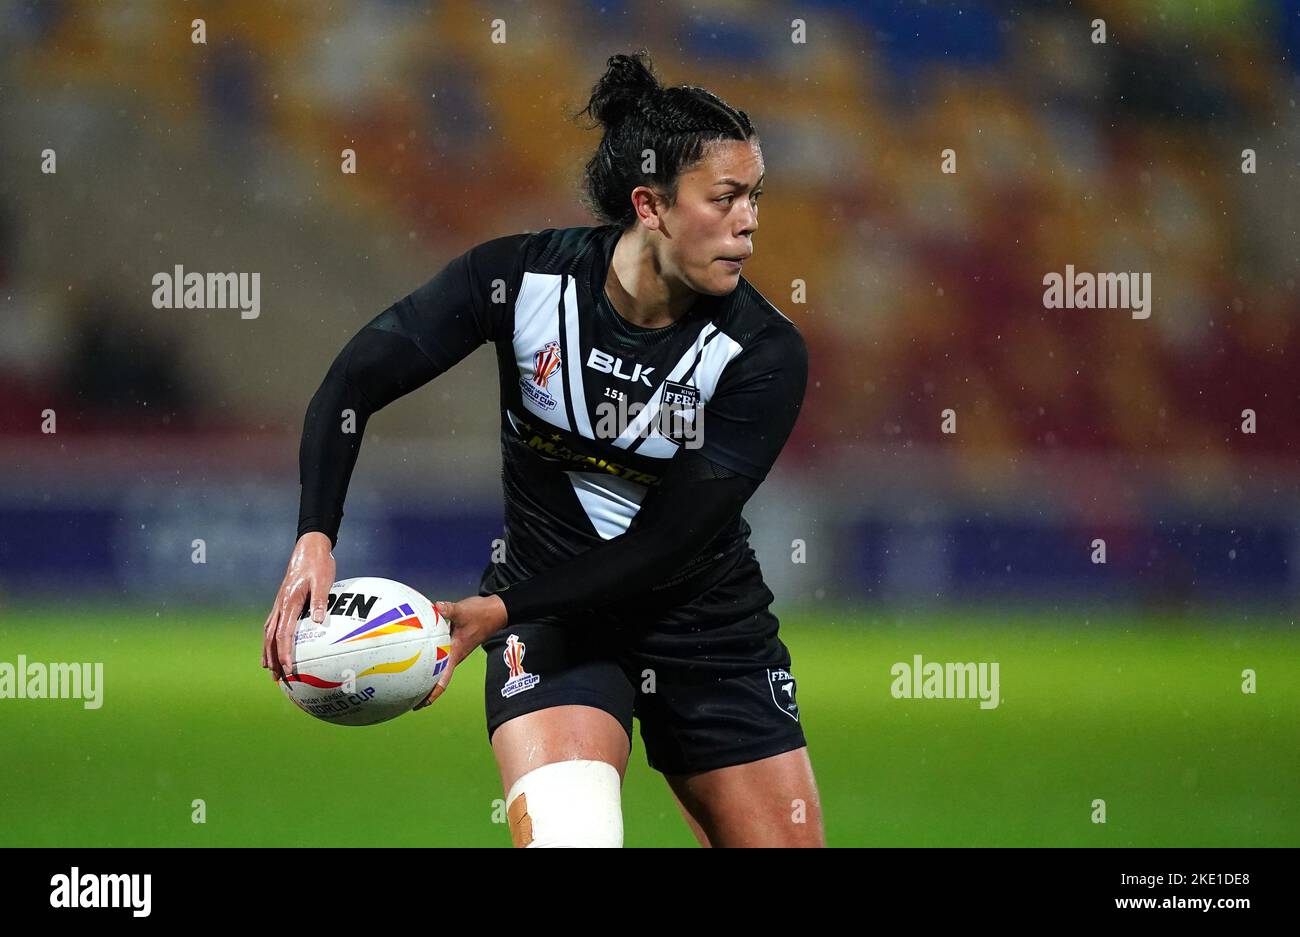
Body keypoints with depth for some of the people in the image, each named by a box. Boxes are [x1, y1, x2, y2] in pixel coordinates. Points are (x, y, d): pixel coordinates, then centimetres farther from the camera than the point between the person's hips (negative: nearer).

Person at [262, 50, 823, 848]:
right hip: (552, 624, -2)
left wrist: (495, 613, -27)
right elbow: (355, 382, -13)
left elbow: (667, 544, -20)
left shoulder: (765, 356, -17)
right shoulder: (524, 277, -16)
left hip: (710, 630, 2)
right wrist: (314, 540, -28)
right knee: (569, 837, -28)